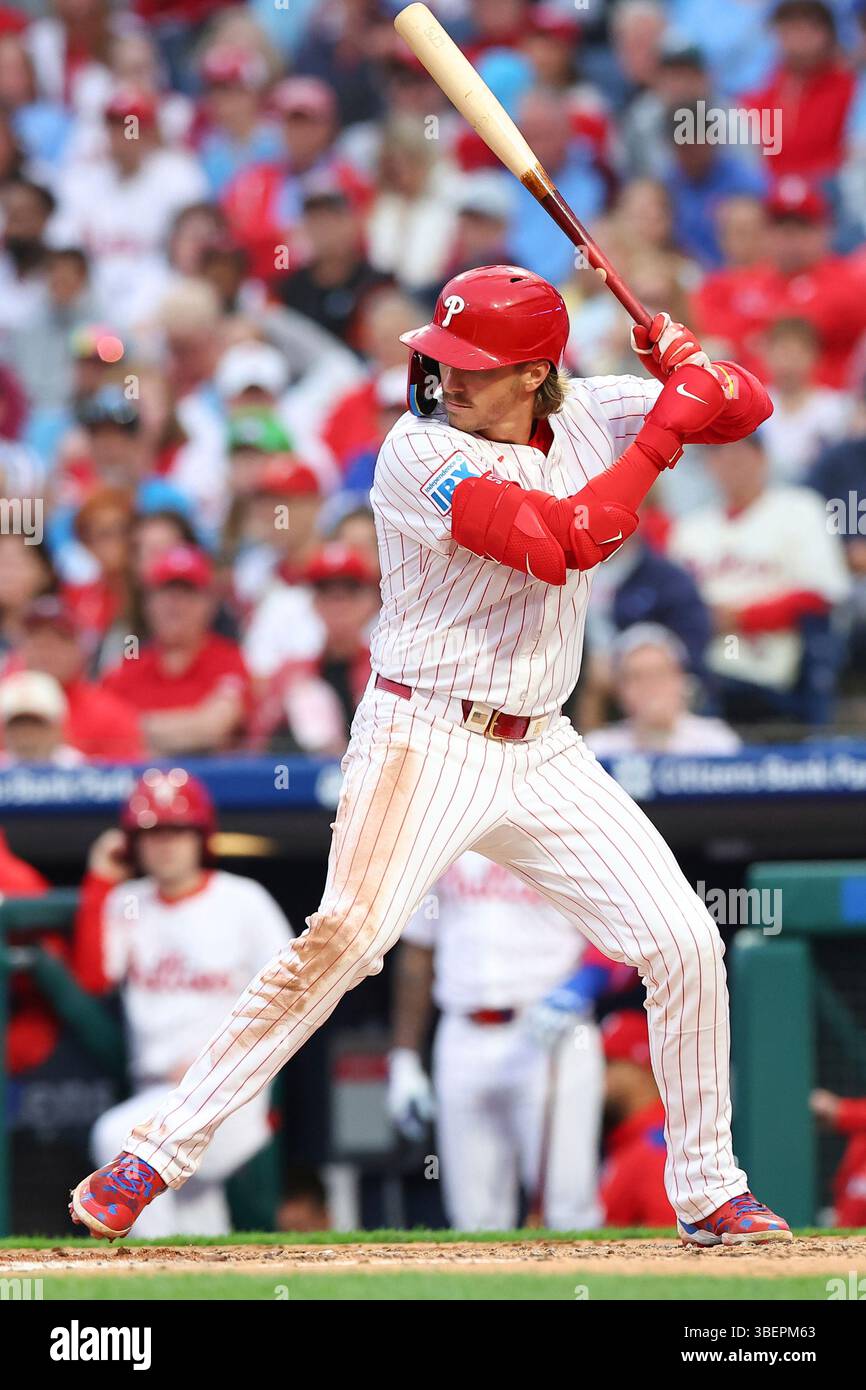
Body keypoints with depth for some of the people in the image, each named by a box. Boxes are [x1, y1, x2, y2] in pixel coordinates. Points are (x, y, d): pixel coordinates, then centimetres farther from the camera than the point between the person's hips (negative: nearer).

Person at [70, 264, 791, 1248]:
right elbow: (561, 543, -25)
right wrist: (663, 430, -19)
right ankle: (156, 1154, -14)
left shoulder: (586, 417, 4)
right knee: (341, 942, -20)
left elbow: (746, 406, 10)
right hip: (426, 743, -6)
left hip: (541, 753, 6)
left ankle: (709, 1193, 14)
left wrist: (690, 367, -12)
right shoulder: (421, 455, -14)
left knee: (684, 944, 0)